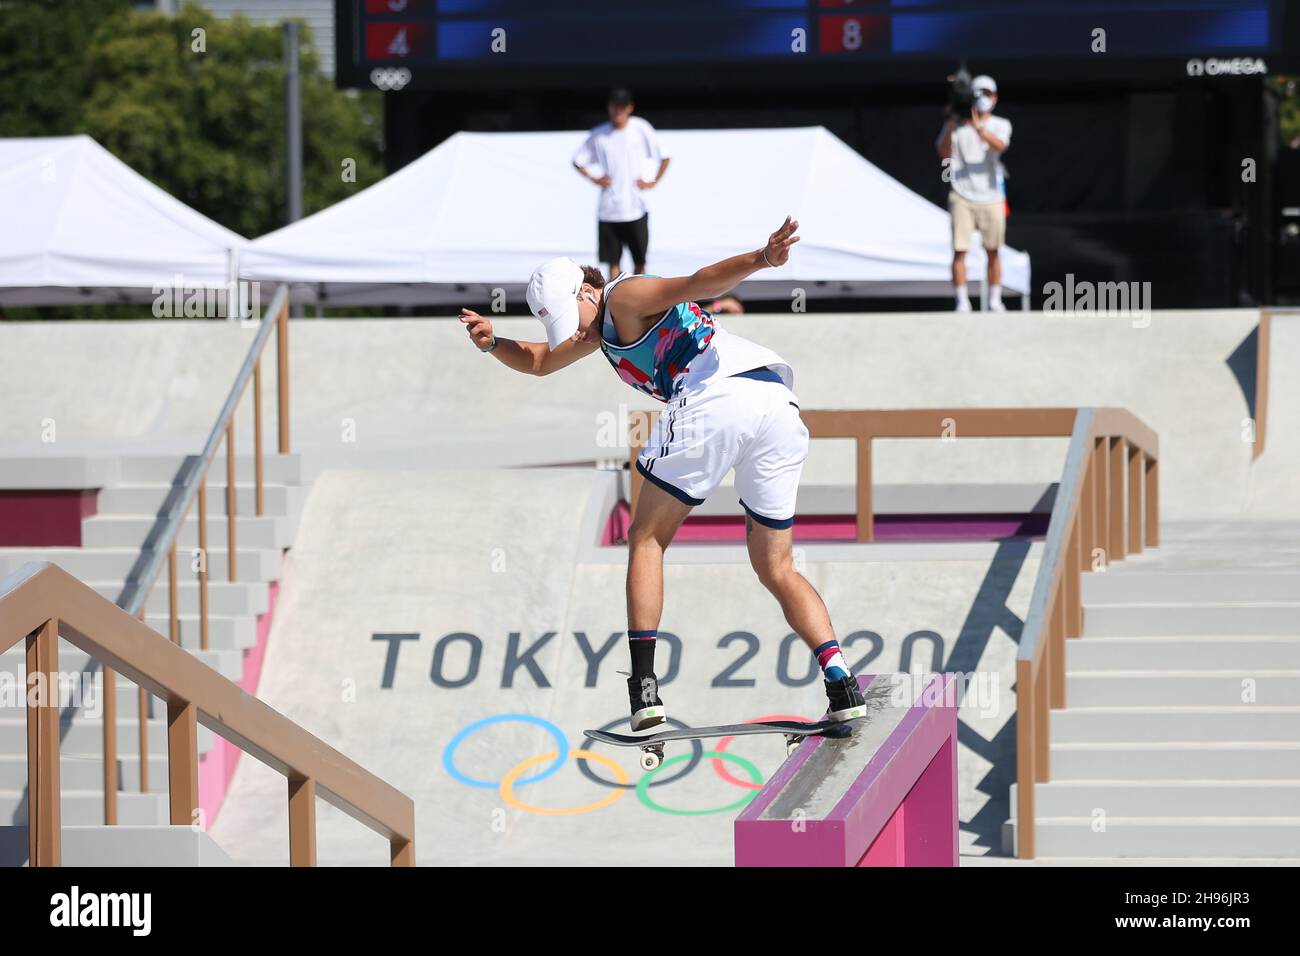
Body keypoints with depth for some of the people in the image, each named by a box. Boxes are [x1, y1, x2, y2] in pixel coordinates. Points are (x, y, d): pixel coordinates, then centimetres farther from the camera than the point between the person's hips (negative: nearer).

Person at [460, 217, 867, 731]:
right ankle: (841, 681, -5)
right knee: (776, 569, 14)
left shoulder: (624, 295, 7)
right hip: (779, 406, 9)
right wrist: (493, 344, 26)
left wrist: (761, 258, -28)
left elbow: (699, 282, -11)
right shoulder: (608, 323, 33)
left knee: (646, 539, 6)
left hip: (716, 396, -9)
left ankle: (644, 684, -4)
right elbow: (541, 362, 45)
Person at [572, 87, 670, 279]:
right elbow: (577, 160, 15)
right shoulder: (599, 135, 3)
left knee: (639, 260, 1)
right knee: (612, 261, 0)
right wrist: (593, 179, 3)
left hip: (635, 208, -1)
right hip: (608, 211, 1)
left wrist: (653, 183, -3)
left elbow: (664, 158, 4)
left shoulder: (641, 129, -2)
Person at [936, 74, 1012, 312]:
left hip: (991, 197, 1)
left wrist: (978, 127, -32)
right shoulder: (956, 125, 6)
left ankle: (995, 300, 14)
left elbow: (999, 145, -17)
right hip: (962, 197, -1)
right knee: (959, 251, -6)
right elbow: (944, 152, -8)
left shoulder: (1000, 125, 5)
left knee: (993, 252, 6)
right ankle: (962, 301, -2)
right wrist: (951, 124, -18)